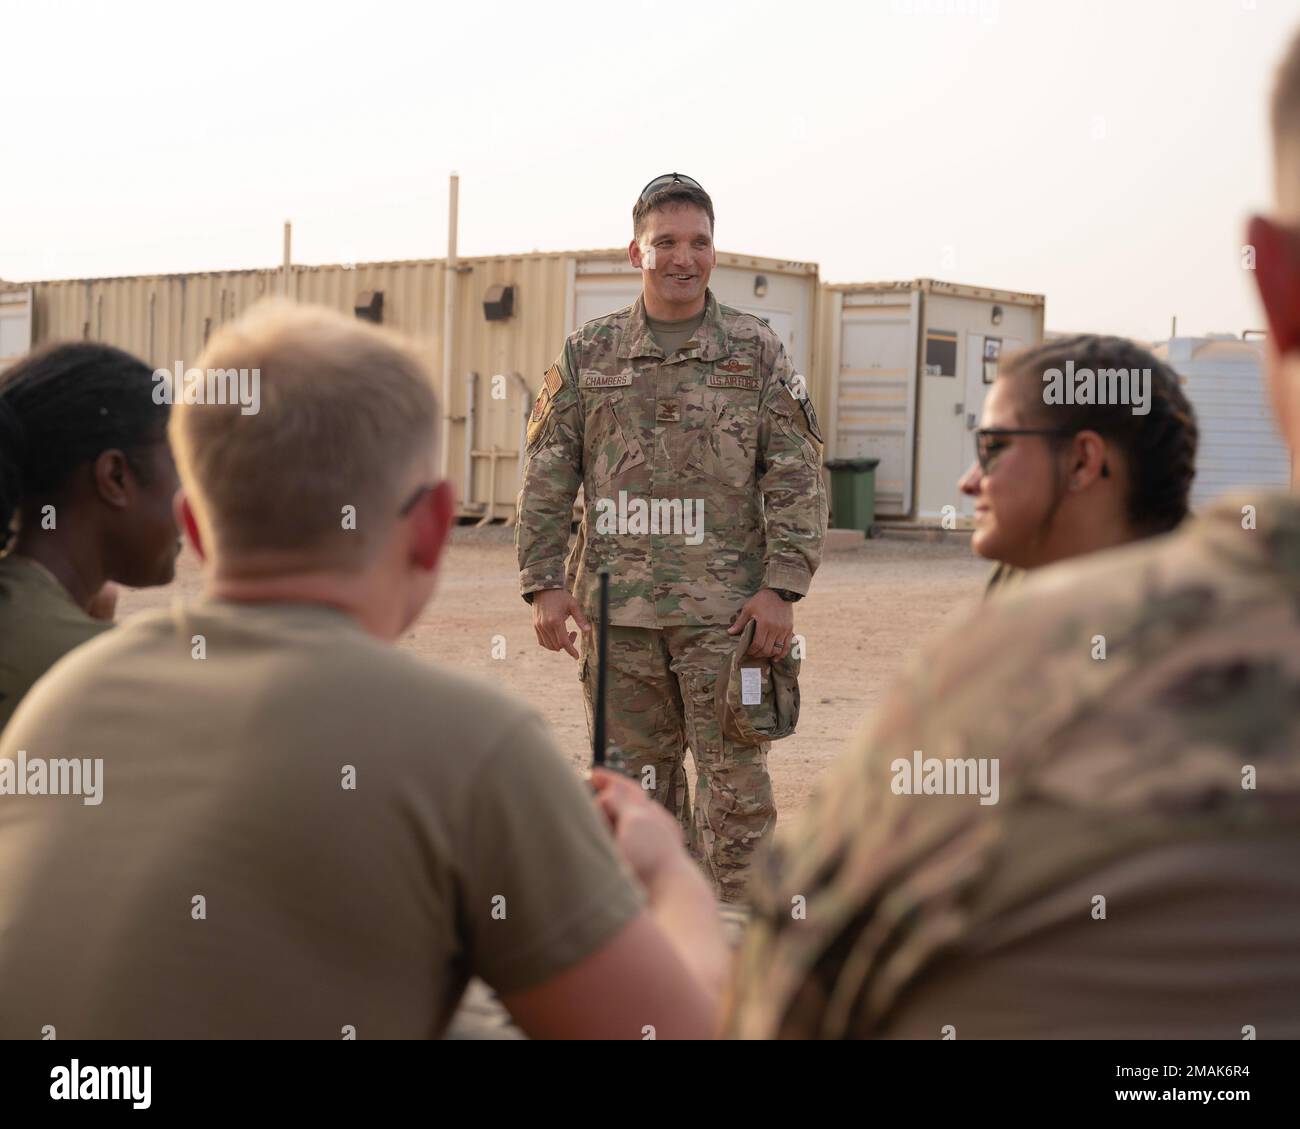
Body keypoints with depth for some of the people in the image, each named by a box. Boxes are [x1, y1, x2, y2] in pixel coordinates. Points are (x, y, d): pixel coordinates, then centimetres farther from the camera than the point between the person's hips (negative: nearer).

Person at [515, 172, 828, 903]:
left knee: (736, 783, -3)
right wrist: (544, 584, -1)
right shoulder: (587, 357, 9)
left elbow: (798, 479, 0)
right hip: (616, 606, 2)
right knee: (637, 782, 10)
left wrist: (781, 590, -9)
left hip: (725, 608, -2)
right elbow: (547, 479, 9)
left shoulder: (758, 352, 4)